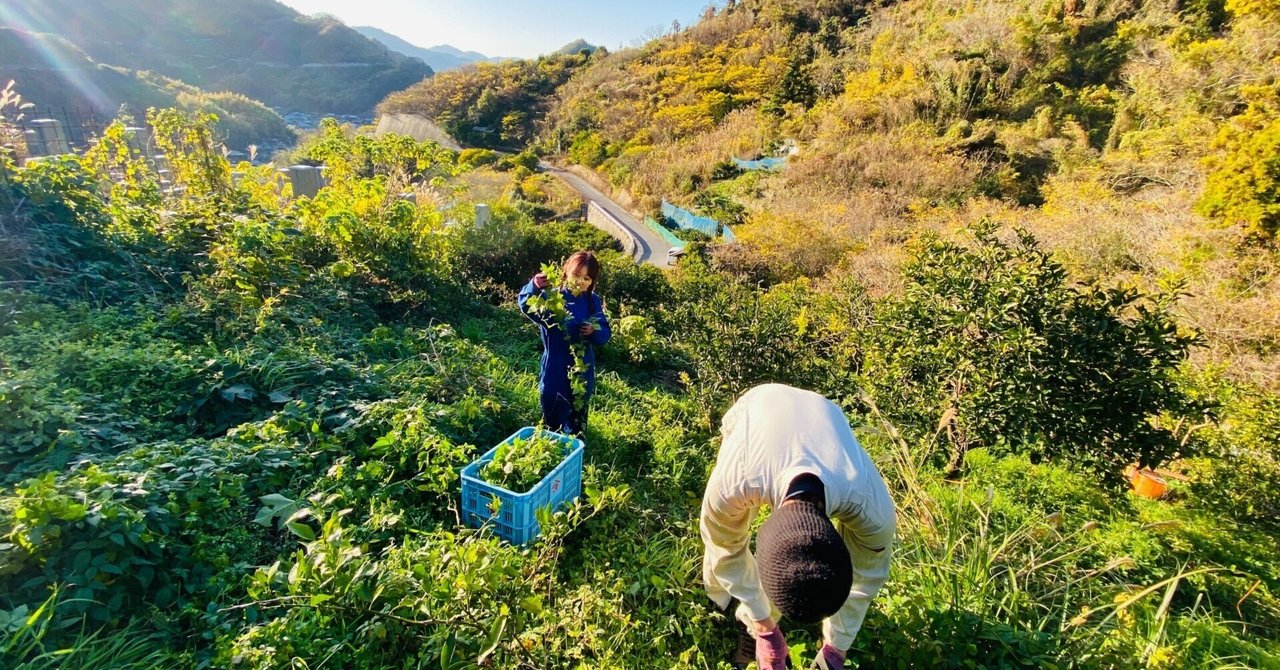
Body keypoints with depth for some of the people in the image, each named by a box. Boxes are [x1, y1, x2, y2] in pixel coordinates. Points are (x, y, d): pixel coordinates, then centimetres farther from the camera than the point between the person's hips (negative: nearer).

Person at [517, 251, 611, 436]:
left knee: (578, 420, 20)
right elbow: (526, 305, -31)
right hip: (555, 368, -3)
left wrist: (594, 332, -23)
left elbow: (605, 335, -1)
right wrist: (534, 287, -50)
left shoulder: (593, 302, -2)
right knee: (553, 417, 11)